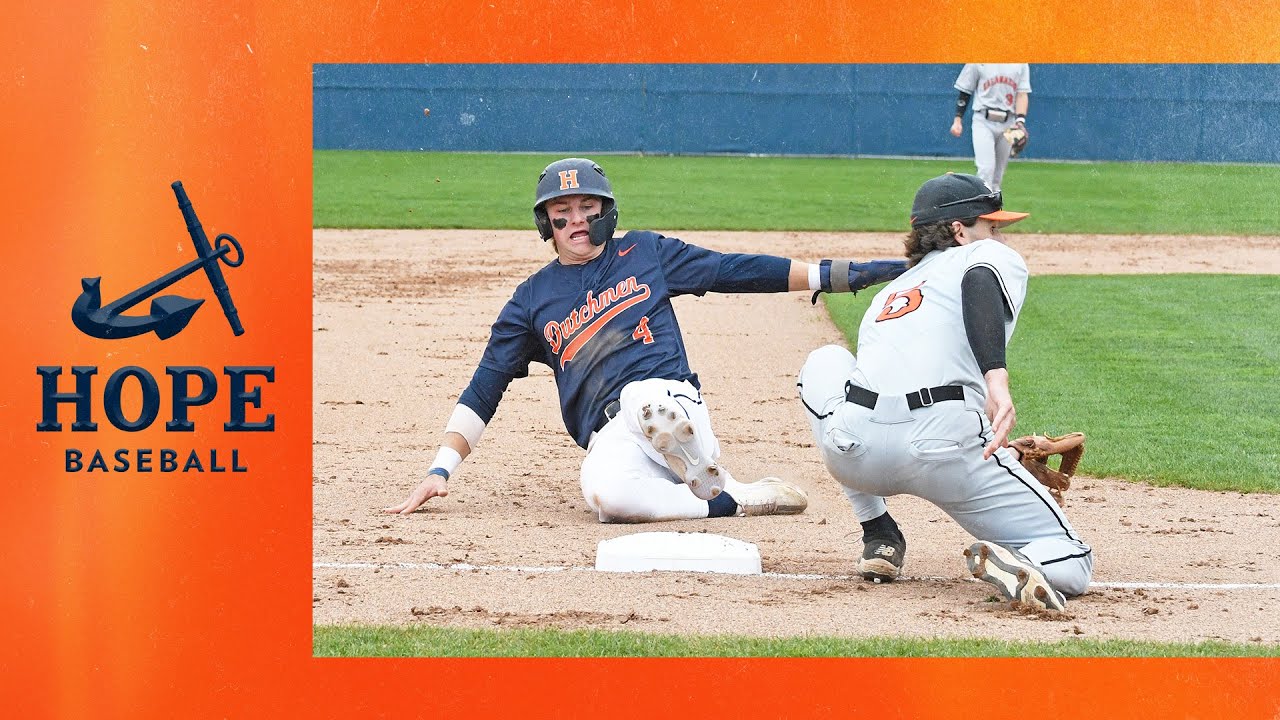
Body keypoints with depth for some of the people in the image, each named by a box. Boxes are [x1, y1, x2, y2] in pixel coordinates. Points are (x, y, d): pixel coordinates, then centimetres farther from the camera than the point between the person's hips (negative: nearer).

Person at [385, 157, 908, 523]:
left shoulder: (644, 253, 16)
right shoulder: (532, 299, 17)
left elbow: (737, 270, 14)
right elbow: (484, 390, 16)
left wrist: (837, 275, 7)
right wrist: (441, 470, 5)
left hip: (673, 399, -1)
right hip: (609, 437, 1)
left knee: (645, 400, -41)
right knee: (605, 492, -37)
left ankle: (720, 488, -16)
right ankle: (736, 504, -21)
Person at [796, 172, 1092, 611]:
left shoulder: (888, 293, 34)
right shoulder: (992, 257, 17)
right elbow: (979, 284, -9)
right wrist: (997, 379, -24)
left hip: (855, 455, 4)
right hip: (943, 449, -4)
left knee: (825, 364, 38)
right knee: (1071, 565, 7)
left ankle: (877, 536, 26)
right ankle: (1015, 562, -30)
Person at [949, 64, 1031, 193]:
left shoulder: (1021, 64, 6)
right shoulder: (978, 61, 1)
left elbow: (1022, 94, 3)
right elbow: (965, 91, 6)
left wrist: (1020, 121, -12)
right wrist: (957, 120, 0)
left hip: (1008, 123, 3)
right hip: (983, 121, -3)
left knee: (999, 172, 6)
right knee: (986, 168, -17)